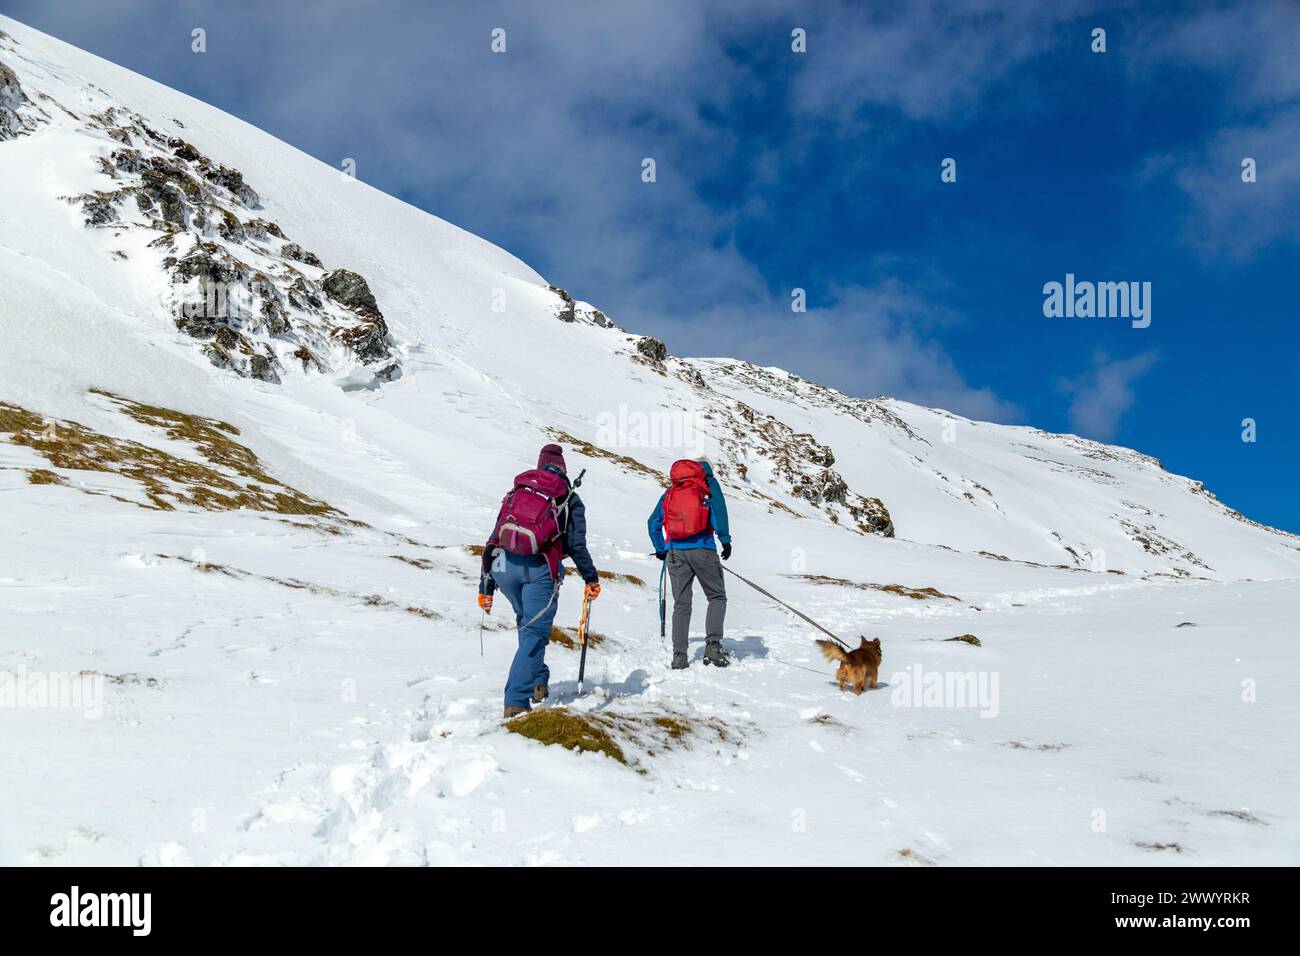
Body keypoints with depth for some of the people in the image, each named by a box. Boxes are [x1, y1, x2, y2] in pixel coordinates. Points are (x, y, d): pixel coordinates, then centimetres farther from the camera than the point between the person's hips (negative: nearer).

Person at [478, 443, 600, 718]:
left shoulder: (515, 493, 23)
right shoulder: (569, 500, 13)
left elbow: (494, 538, 19)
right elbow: (577, 546, 5)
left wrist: (486, 587, 21)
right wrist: (592, 579, 18)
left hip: (503, 566, 4)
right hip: (539, 569, -4)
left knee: (526, 622, 27)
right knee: (534, 633, -1)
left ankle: (537, 681, 27)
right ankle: (516, 701, -11)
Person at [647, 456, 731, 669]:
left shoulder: (670, 491, 22)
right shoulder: (709, 483, 10)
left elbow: (653, 522, 19)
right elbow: (718, 507, -7)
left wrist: (660, 549, 26)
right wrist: (725, 539, -7)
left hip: (676, 553, 3)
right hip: (702, 550, -3)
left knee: (681, 604, 7)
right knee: (717, 597, 7)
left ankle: (679, 655, -1)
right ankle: (713, 644, -12)